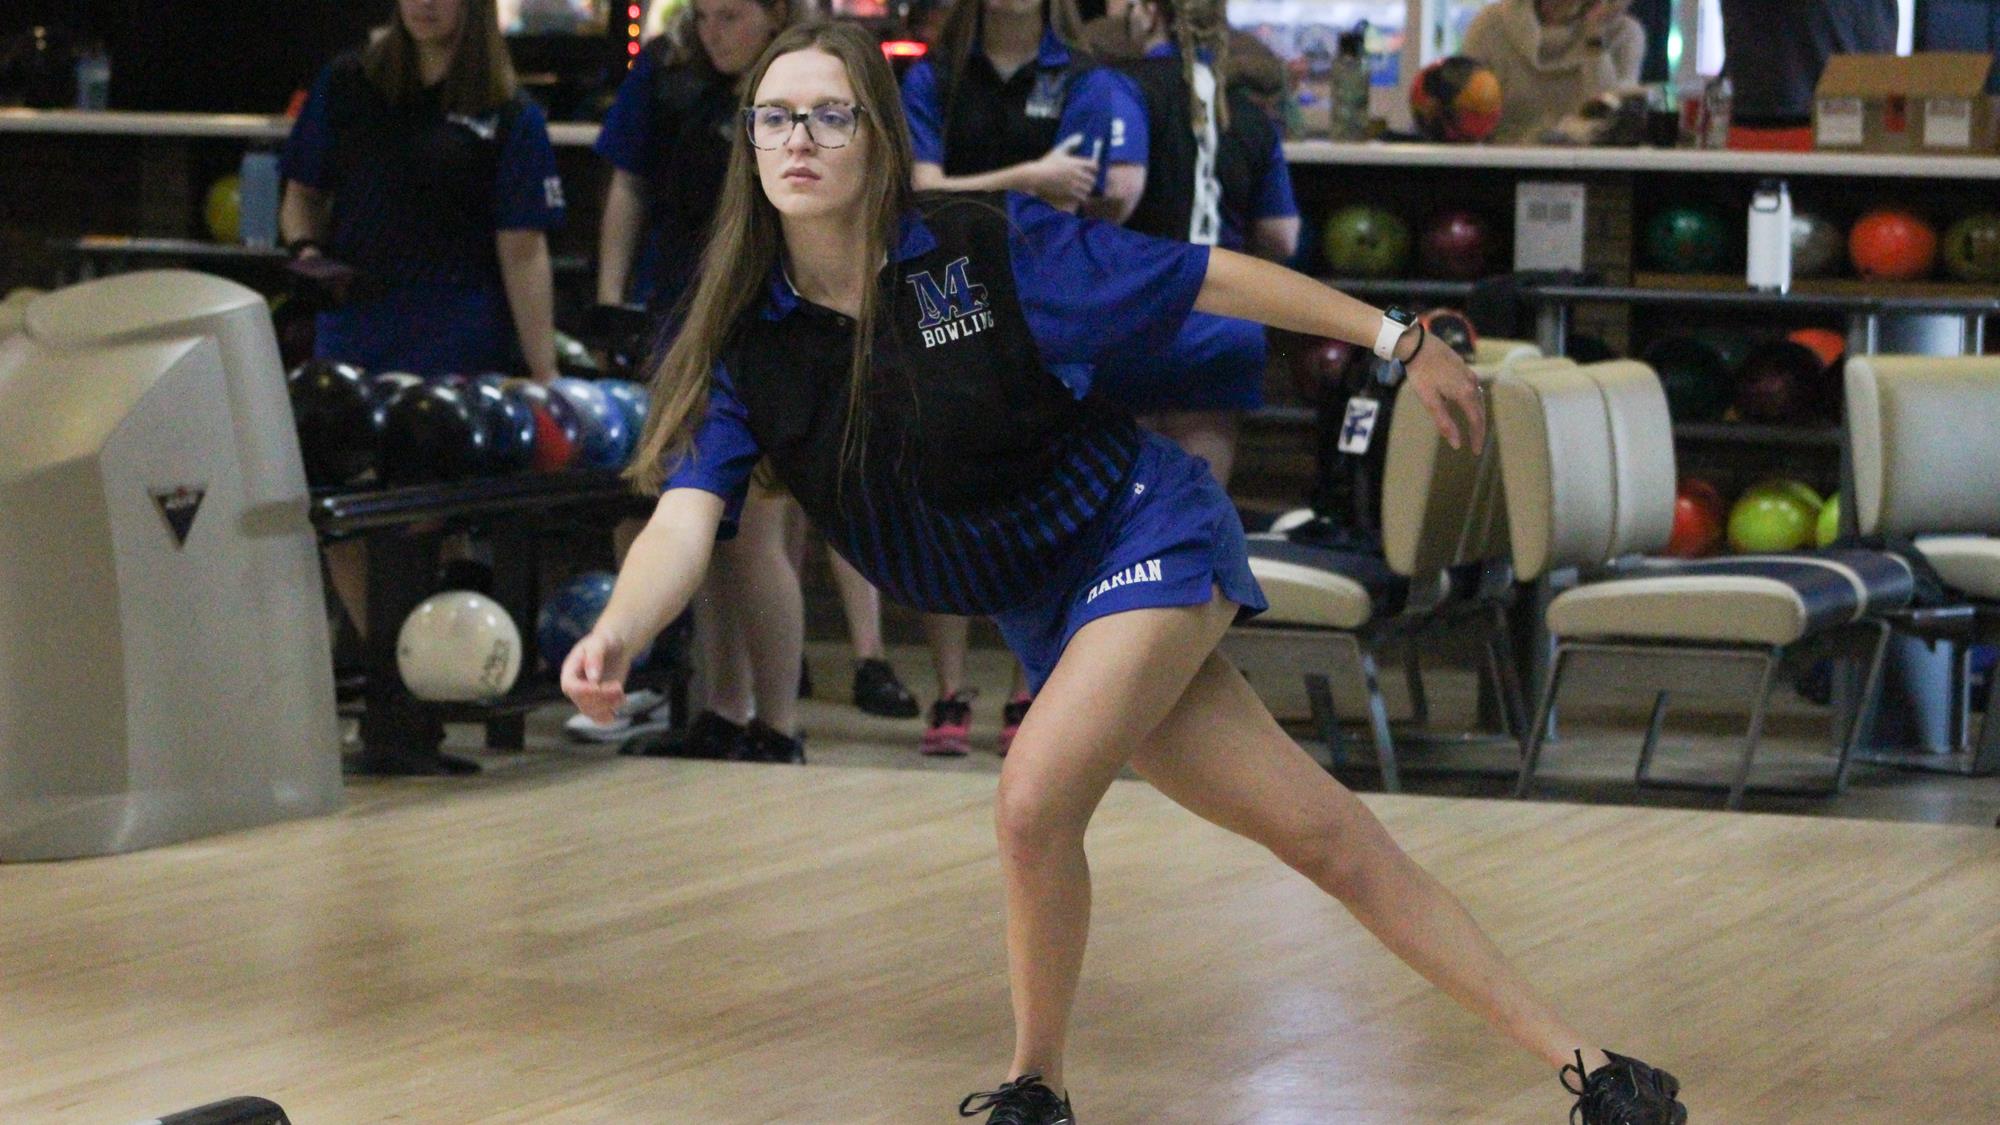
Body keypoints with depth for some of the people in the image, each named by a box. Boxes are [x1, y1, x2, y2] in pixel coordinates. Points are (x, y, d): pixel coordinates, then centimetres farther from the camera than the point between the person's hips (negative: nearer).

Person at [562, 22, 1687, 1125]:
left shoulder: (991, 246, -17)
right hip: (1048, 613, 4)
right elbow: (687, 516, -20)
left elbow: (1208, 279, -9)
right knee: (1321, 832, 2)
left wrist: (1398, 338, -7)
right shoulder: (742, 345, -8)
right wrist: (616, 638, -40)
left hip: (1151, 533, -4)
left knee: (1034, 800, -23)